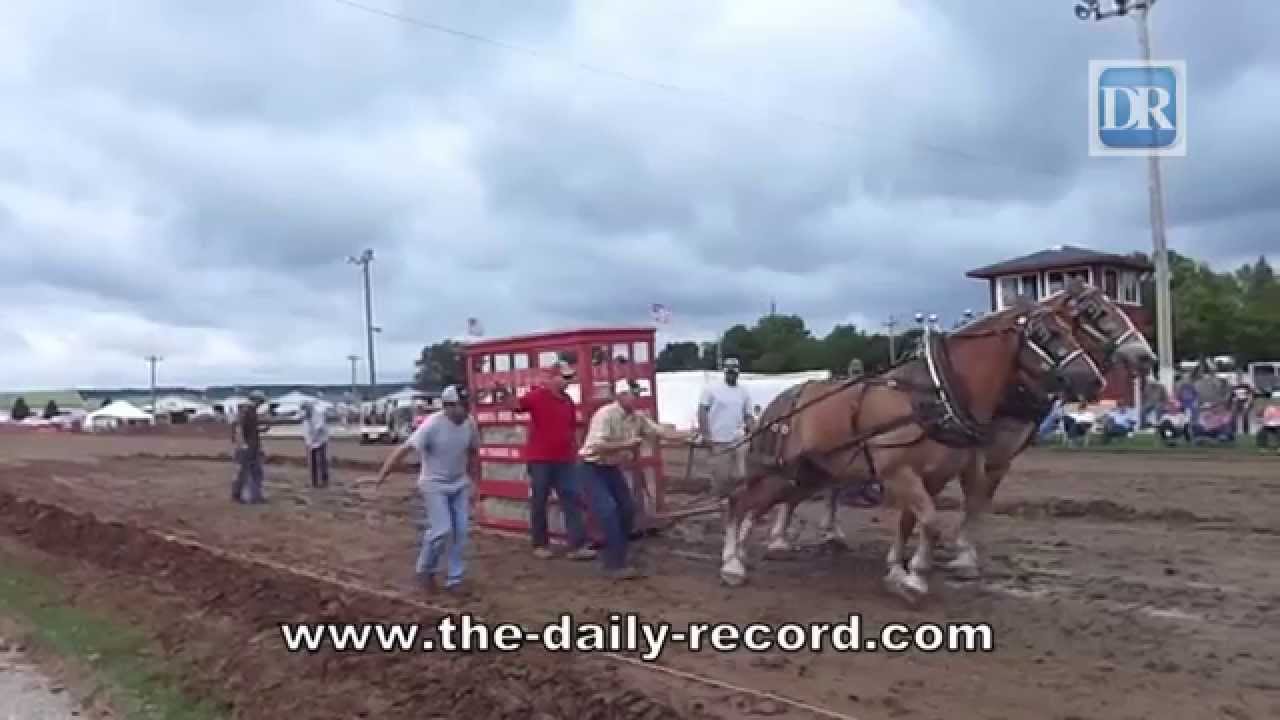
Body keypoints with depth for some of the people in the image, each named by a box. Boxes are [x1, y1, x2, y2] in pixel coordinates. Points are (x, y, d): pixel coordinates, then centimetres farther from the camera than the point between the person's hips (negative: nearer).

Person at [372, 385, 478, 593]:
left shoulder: (469, 423, -8)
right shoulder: (432, 425, -25)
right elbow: (404, 449, -27)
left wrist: (468, 475, 15)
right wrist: (382, 476, -30)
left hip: (459, 484, 5)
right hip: (434, 484, -5)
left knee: (461, 532, 3)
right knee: (442, 530, -13)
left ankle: (454, 579, 15)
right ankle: (425, 569, 12)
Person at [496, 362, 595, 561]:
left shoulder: (568, 401, 10)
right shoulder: (537, 396, -8)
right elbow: (515, 405, -21)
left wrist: (575, 452, 18)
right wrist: (504, 393, -41)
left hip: (564, 460, 6)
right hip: (540, 459, -6)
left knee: (572, 500, 1)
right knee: (539, 502, 6)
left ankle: (577, 546, 4)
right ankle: (539, 545, 18)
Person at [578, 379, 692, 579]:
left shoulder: (637, 418, -3)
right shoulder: (605, 414, -25)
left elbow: (662, 432, 0)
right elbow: (598, 447, -33)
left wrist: (690, 435, -9)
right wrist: (626, 445, -29)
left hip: (612, 468, 8)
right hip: (592, 468, -8)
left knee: (628, 508, 8)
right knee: (608, 511, -18)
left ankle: (614, 557, 23)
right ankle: (615, 565, -13)